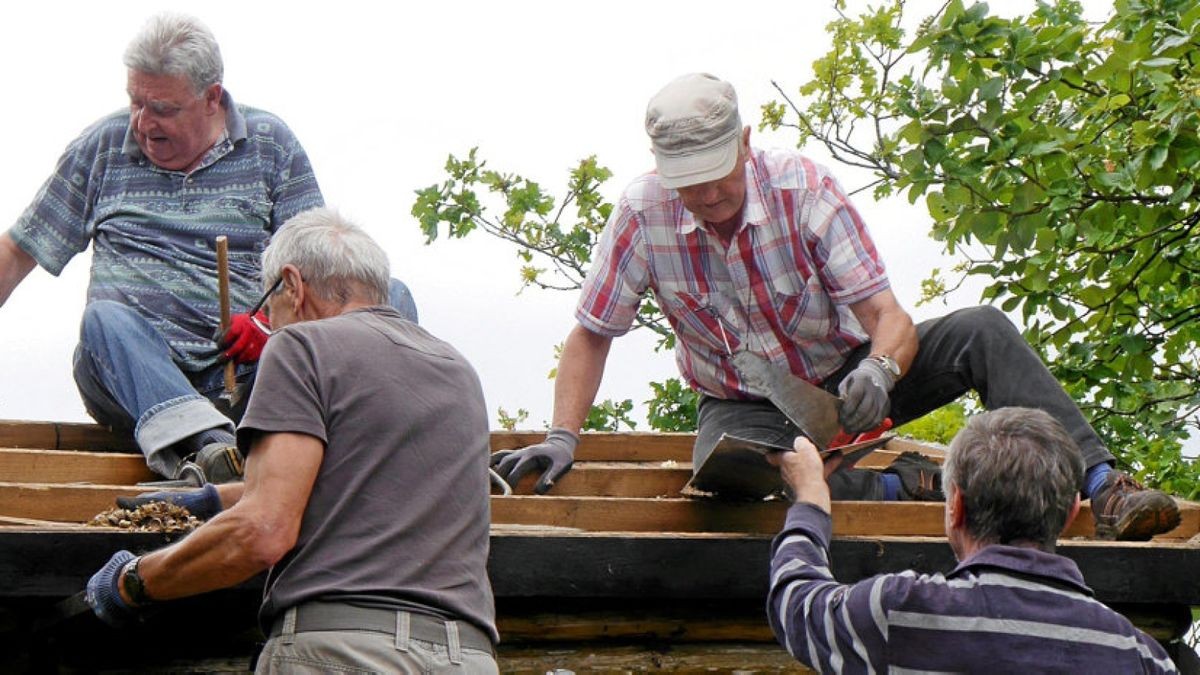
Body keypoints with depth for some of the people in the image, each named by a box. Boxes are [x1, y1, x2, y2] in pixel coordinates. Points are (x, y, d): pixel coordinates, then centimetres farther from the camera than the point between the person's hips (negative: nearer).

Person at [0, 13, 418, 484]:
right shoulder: (102, 146, 13)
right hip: (135, 370, 0)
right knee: (106, 319, -36)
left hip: (249, 370, 0)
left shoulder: (270, 143, 10)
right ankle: (207, 445, -58)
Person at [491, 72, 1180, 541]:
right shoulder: (643, 214, -16)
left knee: (982, 331, -23)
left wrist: (878, 369, -46)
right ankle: (903, 485, -25)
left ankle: (1105, 487, -28)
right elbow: (592, 335, -5)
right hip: (747, 407, 0)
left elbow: (890, 318, -23)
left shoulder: (805, 188, -19)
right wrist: (563, 437, -17)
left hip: (844, 379, 1)